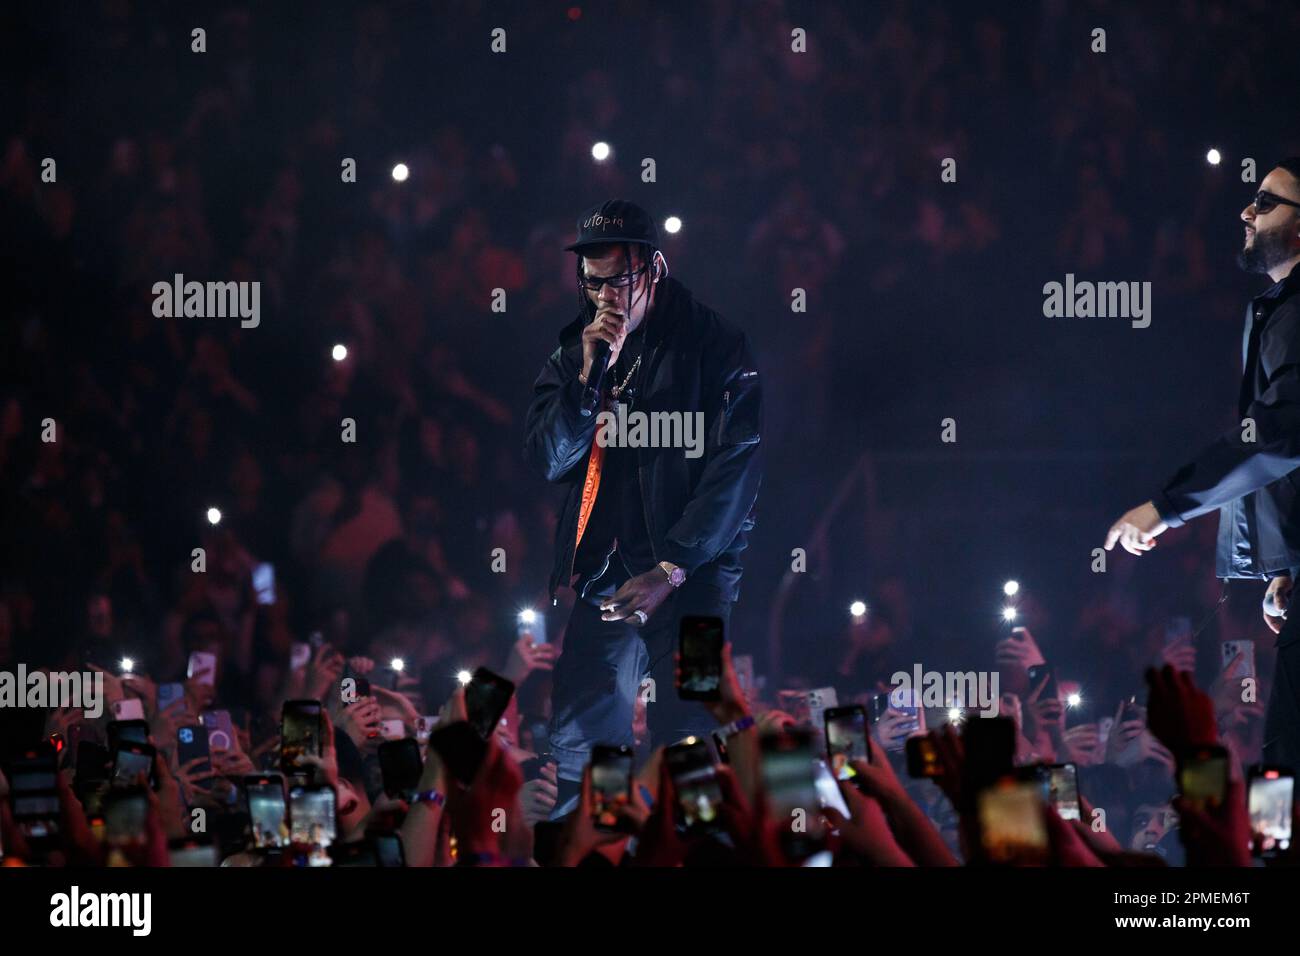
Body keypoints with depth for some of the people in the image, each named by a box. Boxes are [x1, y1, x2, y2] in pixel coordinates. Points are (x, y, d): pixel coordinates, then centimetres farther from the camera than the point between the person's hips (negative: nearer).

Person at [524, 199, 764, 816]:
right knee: (575, 750, 0)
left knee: (685, 748, -8)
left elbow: (735, 470, -7)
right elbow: (547, 461, 4)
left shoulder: (715, 347, -3)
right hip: (599, 578, 4)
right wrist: (589, 376, -10)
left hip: (689, 578, -4)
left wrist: (670, 570, -13)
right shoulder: (572, 352, 12)